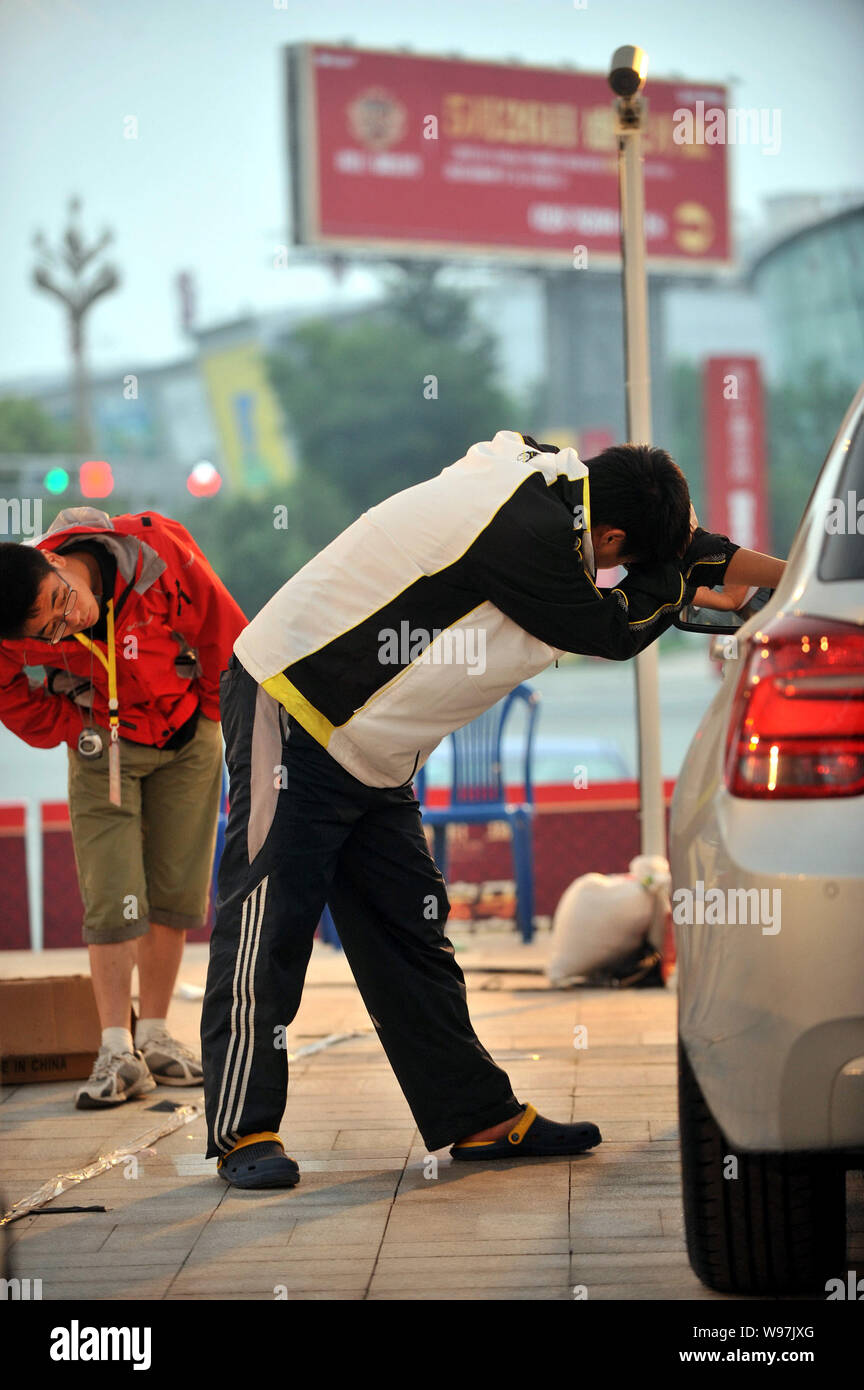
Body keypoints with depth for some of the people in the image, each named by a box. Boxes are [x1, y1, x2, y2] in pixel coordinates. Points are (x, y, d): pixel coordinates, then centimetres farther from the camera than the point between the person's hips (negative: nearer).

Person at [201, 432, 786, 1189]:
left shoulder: (549, 483, 4)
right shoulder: (526, 532, -26)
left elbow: (676, 552, 17)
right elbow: (615, 630, -12)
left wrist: (784, 575, 20)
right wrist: (682, 571, 3)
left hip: (368, 750, 10)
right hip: (291, 709, -10)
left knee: (409, 927, 11)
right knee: (269, 920, -8)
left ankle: (481, 1117, 15)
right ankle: (244, 1132, -3)